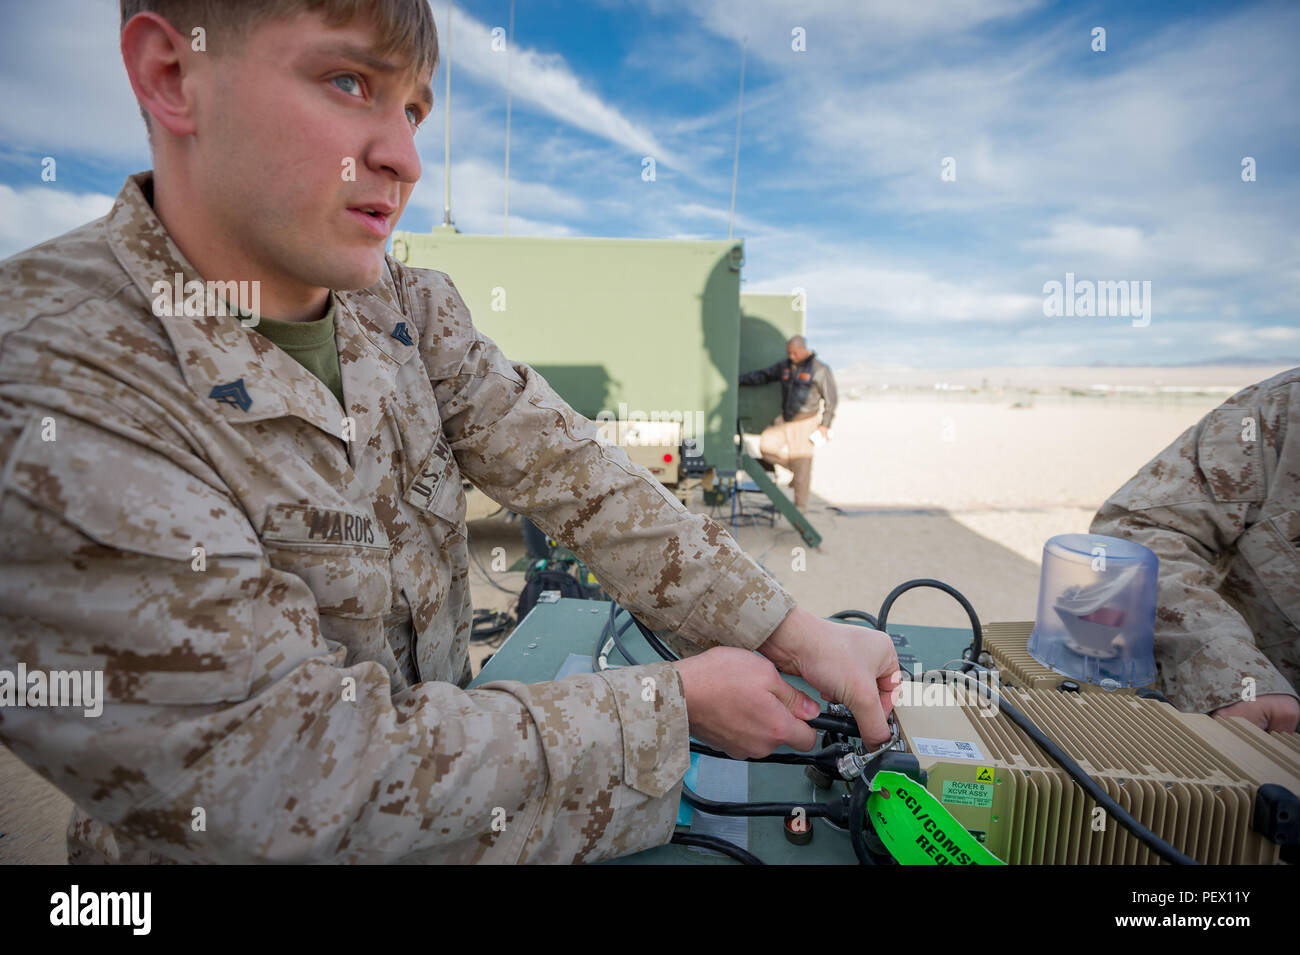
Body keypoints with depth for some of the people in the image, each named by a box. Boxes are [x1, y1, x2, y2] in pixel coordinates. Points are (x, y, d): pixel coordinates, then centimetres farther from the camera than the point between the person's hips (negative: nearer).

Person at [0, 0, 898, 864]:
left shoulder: (410, 309, -7)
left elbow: (581, 479, -11)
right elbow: (315, 778, -28)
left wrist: (794, 631, -17)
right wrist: (683, 699, -24)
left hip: (443, 746, 5)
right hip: (267, 844, -4)